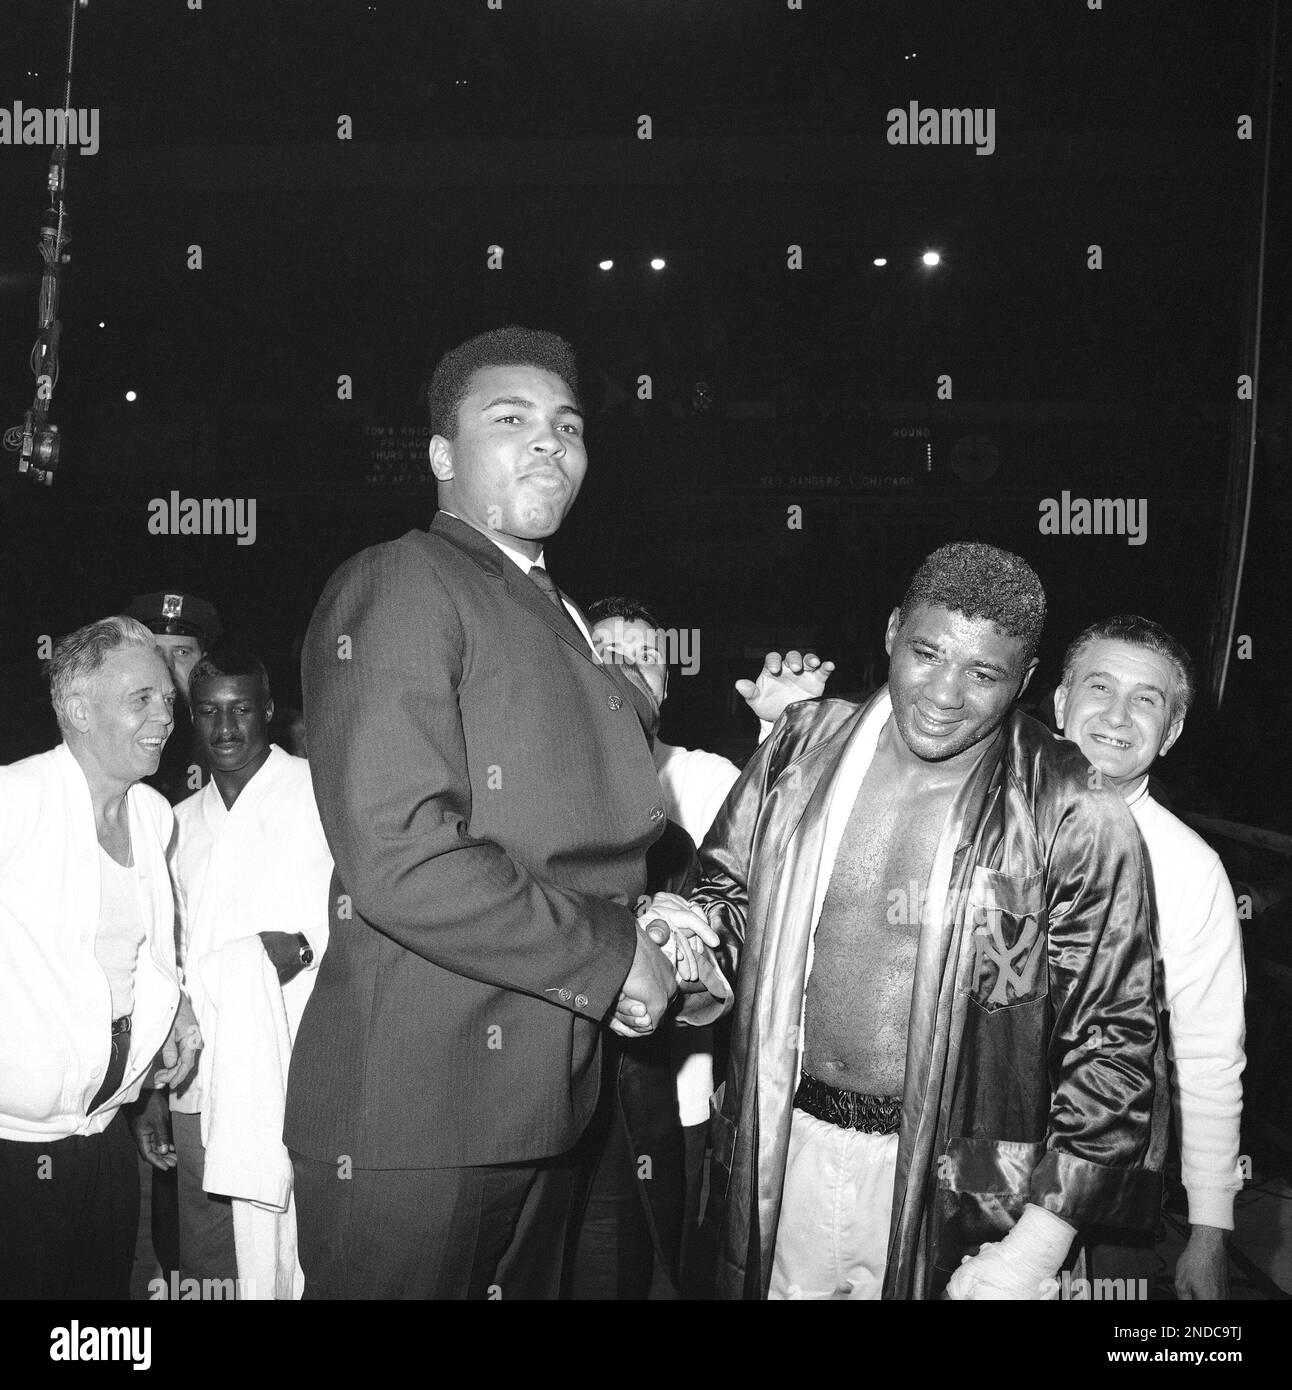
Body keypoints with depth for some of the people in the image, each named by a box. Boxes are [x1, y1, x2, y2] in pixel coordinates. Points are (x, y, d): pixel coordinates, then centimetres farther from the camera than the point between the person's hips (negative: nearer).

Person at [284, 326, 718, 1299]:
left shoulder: (562, 620, 18)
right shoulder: (397, 586, -11)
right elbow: (398, 856, -23)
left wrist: (659, 931, 6)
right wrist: (607, 955, -15)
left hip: (546, 1106, 9)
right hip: (415, 1111, -8)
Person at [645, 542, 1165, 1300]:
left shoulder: (1074, 820, -13)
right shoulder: (806, 744, -2)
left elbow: (1112, 1038, -9)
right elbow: (730, 887, 9)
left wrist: (1043, 1237, -12)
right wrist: (692, 930, -13)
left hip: (953, 1187, -3)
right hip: (785, 1152, 3)